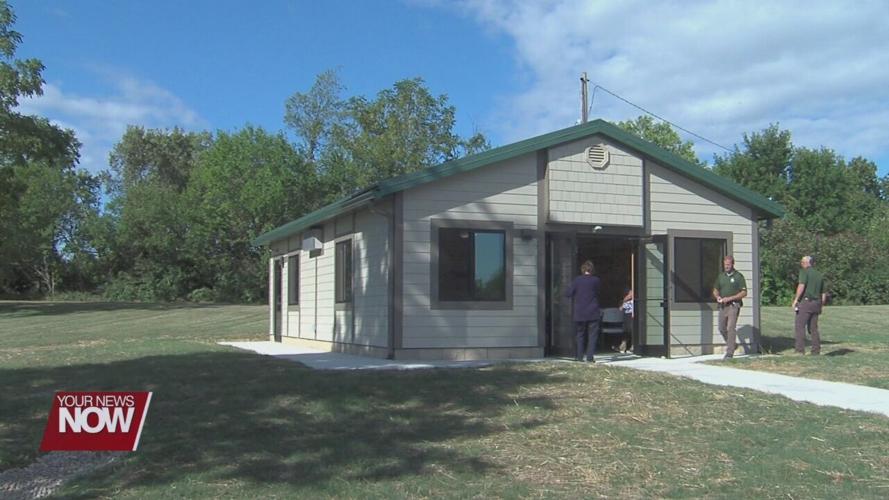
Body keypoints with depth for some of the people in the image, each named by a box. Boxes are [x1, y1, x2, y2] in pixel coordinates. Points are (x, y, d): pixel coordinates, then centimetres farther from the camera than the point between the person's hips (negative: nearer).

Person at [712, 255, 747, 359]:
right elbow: (715, 290, 20)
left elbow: (744, 293, -7)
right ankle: (730, 345, 33)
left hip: (733, 305, -6)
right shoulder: (721, 276, 13)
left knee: (731, 328, -12)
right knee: (722, 328, 8)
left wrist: (729, 298, -15)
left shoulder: (738, 276, -3)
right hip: (722, 306, 6)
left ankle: (729, 353, -10)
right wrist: (717, 297, -3)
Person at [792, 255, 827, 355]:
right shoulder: (820, 275, 18)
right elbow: (823, 294, 18)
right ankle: (816, 351, 12)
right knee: (813, 328, 13)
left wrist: (796, 299, -14)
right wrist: (820, 307, 22)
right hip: (816, 303, 7)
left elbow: (801, 286, -17)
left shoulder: (804, 272, -3)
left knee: (799, 326, -9)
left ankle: (800, 350, -17)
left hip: (805, 302, -7)